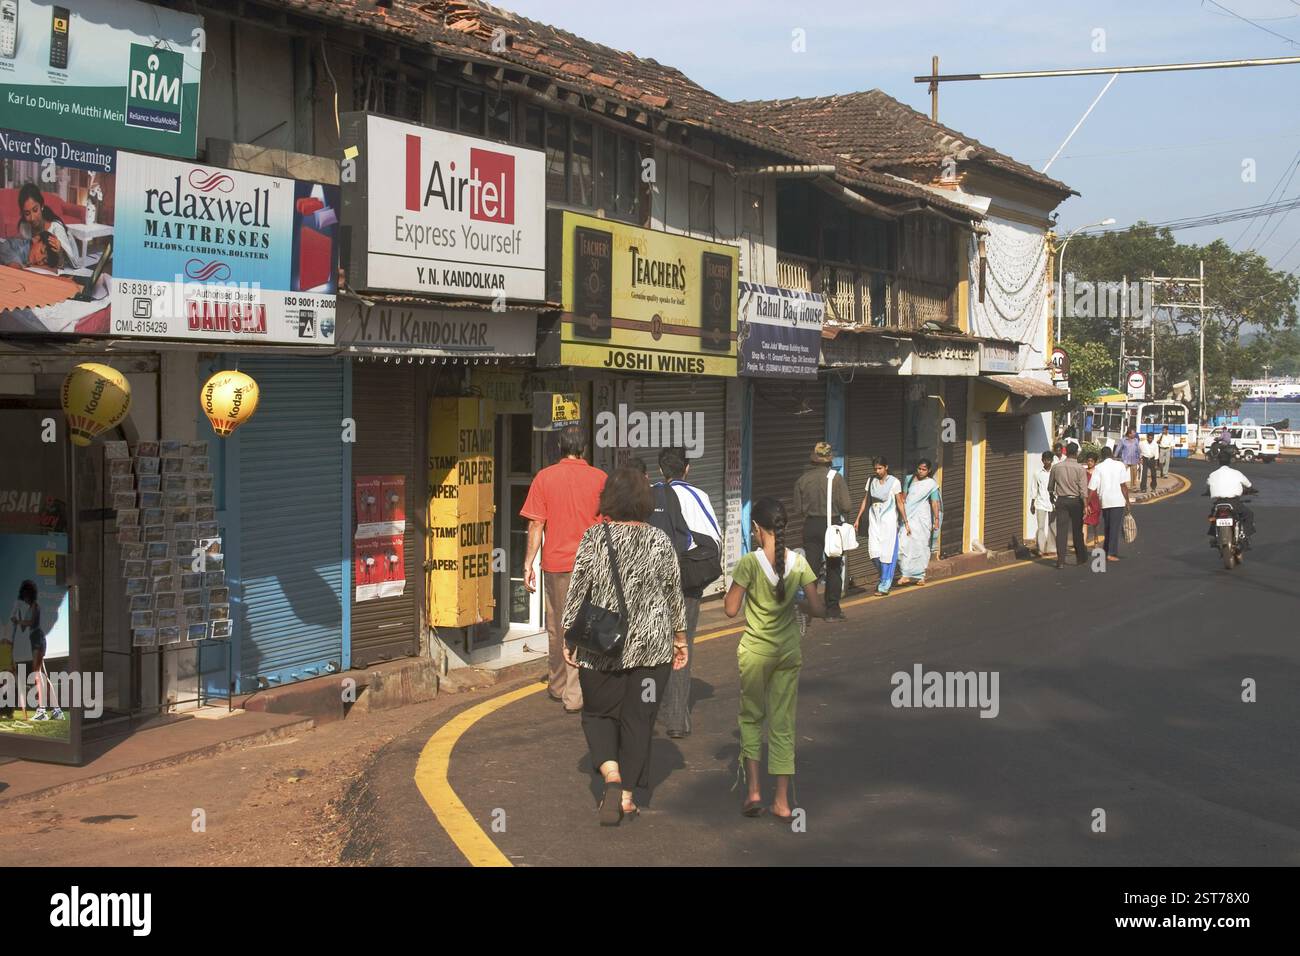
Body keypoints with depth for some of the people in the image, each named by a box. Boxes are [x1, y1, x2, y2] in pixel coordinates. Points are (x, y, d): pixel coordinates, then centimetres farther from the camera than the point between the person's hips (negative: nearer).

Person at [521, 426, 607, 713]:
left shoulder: (544, 477, -1)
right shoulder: (600, 478, -1)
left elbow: (536, 524, -3)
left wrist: (528, 563, 2)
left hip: (556, 561, 1)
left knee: (556, 628, 16)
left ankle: (559, 687, 30)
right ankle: (574, 695, -4)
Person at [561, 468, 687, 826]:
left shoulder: (594, 538, -8)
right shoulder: (660, 541, -2)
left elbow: (577, 591, -6)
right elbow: (674, 593, 5)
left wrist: (570, 639, 4)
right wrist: (680, 639, 16)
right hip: (651, 647, 1)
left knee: (598, 713, 14)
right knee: (638, 719, 9)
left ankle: (612, 776, -8)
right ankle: (627, 797, 13)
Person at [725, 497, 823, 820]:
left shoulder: (749, 563, -15)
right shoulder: (799, 563, -6)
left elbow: (731, 609, -13)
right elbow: (817, 609, -5)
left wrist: (735, 586, 5)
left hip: (755, 651, -3)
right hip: (789, 651, 3)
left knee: (751, 717, 16)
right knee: (783, 723, 10)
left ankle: (753, 789, 6)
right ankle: (782, 801, 11)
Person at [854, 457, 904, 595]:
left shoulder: (894, 482, -6)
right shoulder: (871, 481, 6)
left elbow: (899, 503, -3)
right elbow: (866, 500, 12)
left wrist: (905, 521, -4)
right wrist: (858, 518, 10)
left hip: (889, 520, -4)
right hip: (874, 520, 4)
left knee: (887, 552, -4)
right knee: (874, 551, -4)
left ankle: (884, 585, 2)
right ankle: (885, 577, 19)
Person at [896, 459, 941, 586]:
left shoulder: (931, 484, -1)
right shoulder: (909, 479, 8)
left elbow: (935, 503, -4)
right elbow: (904, 497, 12)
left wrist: (936, 520, -10)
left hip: (922, 518, -2)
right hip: (908, 517, 2)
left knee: (921, 546, 1)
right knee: (904, 544, -11)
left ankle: (920, 576, 10)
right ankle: (906, 574, -11)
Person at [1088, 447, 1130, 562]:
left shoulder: (1098, 468, 1)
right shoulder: (1120, 465, -1)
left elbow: (1092, 488, -4)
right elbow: (1124, 485, -5)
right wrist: (1127, 501, 1)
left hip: (1104, 501, 2)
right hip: (1118, 501, -2)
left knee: (1107, 528, 16)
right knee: (1115, 527, 0)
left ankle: (1107, 551, 23)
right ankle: (1112, 553, -7)